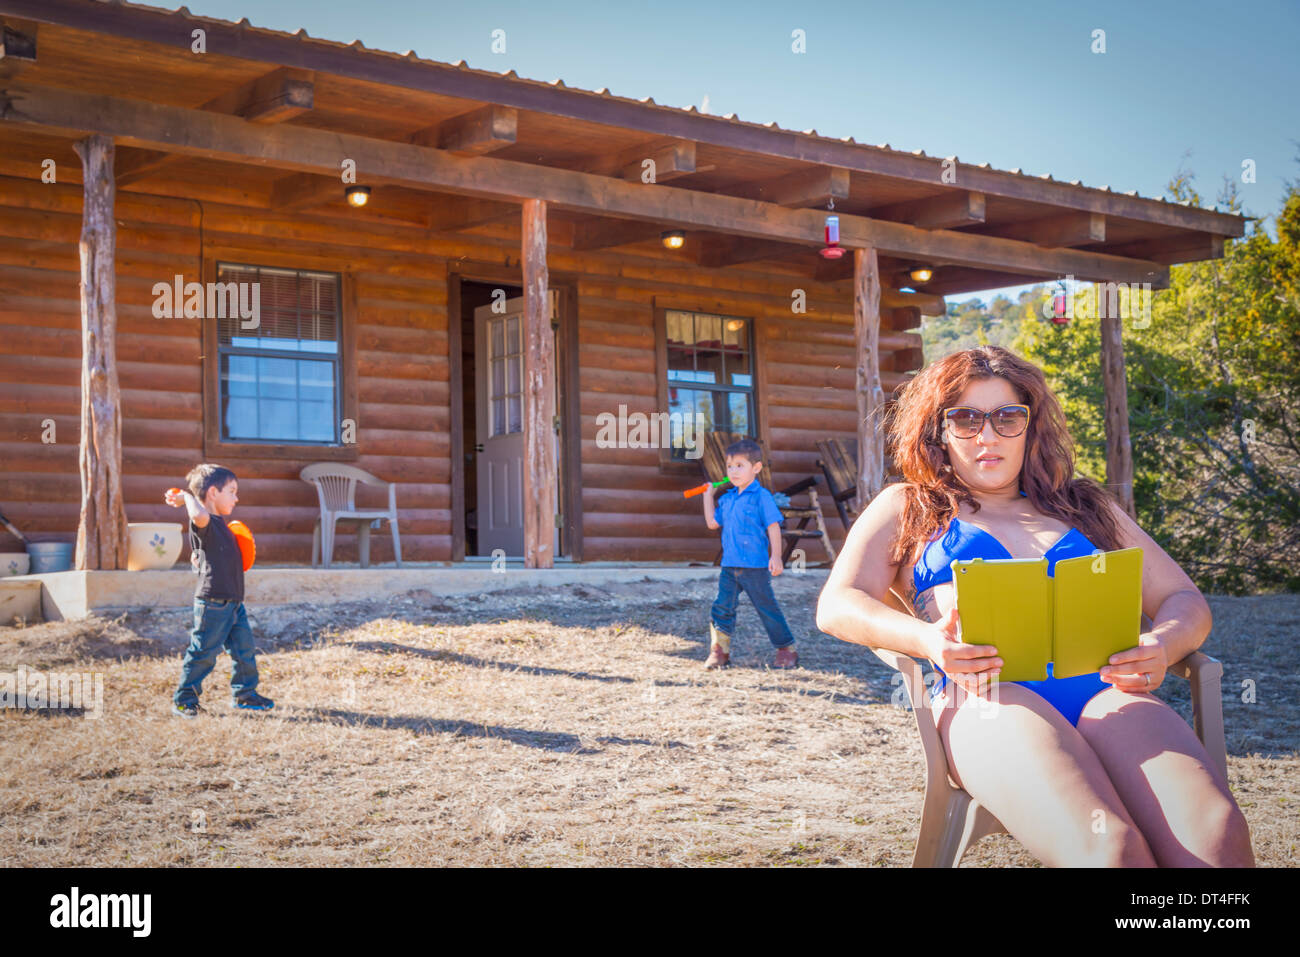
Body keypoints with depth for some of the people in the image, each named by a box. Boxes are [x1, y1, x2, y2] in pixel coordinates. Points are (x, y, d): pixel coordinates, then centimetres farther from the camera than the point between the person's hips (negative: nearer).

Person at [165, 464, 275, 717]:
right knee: (203, 652, -2)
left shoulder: (219, 523, 17)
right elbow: (199, 516, -41)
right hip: (213, 602, -9)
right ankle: (183, 699, 9)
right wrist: (187, 497, -23)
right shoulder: (204, 524, -14)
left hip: (233, 602, 9)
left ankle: (244, 693, 28)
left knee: (244, 650, 14)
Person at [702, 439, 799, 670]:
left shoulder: (762, 497, -8)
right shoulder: (727, 499, 12)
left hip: (755, 566, -6)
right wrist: (708, 496, 17)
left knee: (767, 608, 3)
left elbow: (773, 526, -11)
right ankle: (719, 651, 8)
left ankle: (786, 650, 16)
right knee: (722, 607, 0)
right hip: (729, 565, 6)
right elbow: (712, 522, 20)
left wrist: (776, 556, -17)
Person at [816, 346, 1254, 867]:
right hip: (987, 694, -3)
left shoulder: (1086, 506, 32)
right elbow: (837, 605, 10)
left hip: (1105, 690, 3)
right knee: (1109, 848, -37)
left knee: (1217, 836, -33)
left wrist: (1161, 646, -2)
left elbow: (1185, 600, 25)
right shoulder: (906, 507, 26)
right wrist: (926, 639, -13)